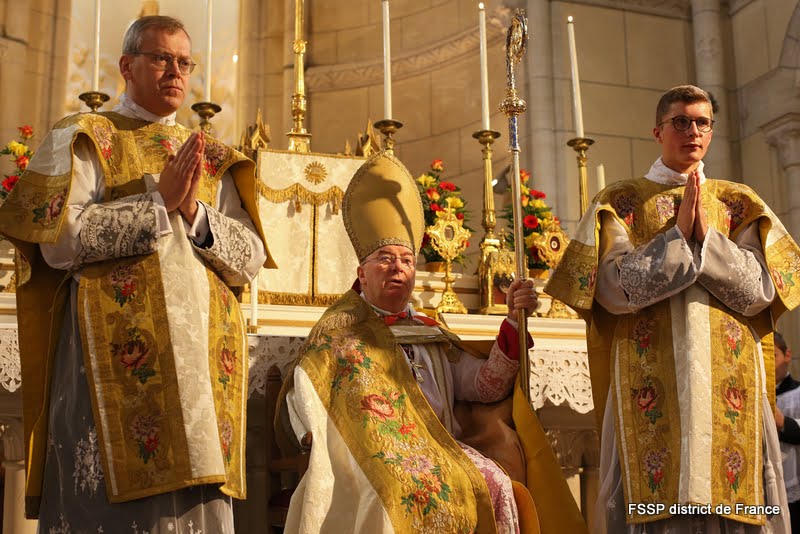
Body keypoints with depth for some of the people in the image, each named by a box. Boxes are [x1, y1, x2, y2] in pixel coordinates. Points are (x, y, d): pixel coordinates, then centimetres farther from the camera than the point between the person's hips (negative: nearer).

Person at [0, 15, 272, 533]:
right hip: (117, 354, -4)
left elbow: (251, 258, 9)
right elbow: (60, 240, -9)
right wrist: (159, 200, -10)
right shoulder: (83, 138, 7)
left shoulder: (213, 159, 19)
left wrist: (194, 211, -7)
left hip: (205, 359, 4)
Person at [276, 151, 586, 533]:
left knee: (493, 487, -23)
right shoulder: (340, 331, 9)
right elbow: (299, 410, -2)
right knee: (412, 491, -34)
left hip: (441, 455, 5)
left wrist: (515, 320, -1)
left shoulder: (432, 335, 22)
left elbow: (486, 386, 10)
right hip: (375, 459, -4)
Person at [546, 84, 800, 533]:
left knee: (736, 497, 0)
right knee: (655, 497, -5)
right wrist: (679, 234, -9)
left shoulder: (739, 204, 14)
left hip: (729, 381, 2)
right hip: (651, 382, -2)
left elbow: (758, 291, 1)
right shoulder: (621, 202, 8)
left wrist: (706, 234, -9)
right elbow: (614, 288, -7)